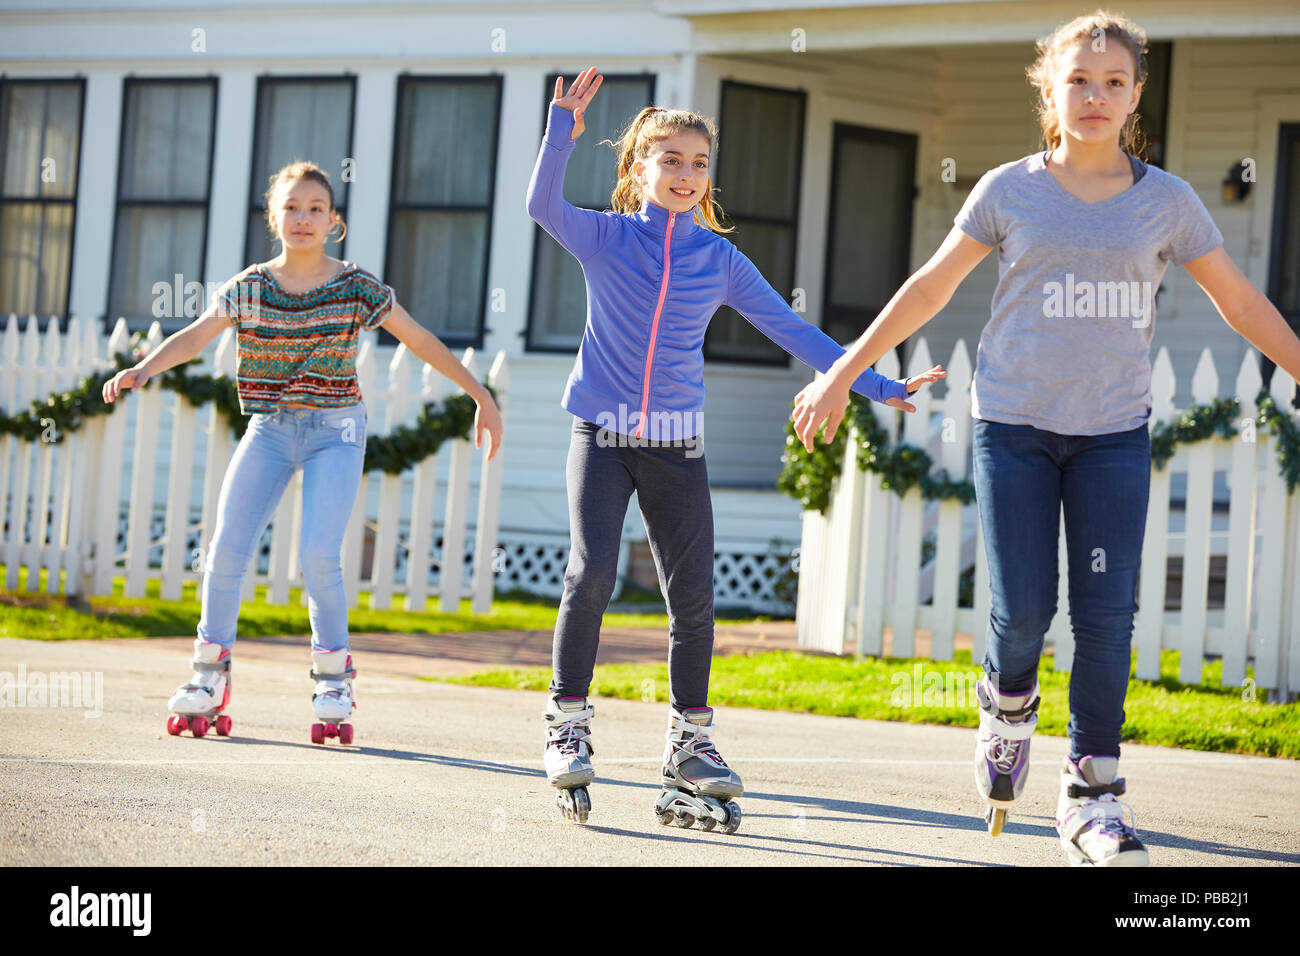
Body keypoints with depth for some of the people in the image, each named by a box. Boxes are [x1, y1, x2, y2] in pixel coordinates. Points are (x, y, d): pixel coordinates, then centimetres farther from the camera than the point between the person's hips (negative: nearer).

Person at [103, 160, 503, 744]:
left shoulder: (357, 288, -3)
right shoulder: (249, 288, 2)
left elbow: (422, 342, 2)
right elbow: (193, 336, -7)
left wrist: (481, 397, 3)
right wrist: (142, 370, -26)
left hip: (334, 433, -2)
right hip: (268, 431, 2)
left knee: (318, 555, -18)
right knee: (227, 548, -11)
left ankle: (333, 679, 2)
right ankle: (209, 678, 6)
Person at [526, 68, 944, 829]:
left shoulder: (721, 260, 5)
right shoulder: (606, 238, -1)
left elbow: (793, 331, 6)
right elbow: (544, 205, -19)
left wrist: (877, 386, 1)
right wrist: (563, 131, -34)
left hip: (678, 444, 3)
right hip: (603, 433, -2)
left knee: (694, 595, 0)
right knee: (591, 574, -16)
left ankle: (690, 748, 13)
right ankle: (569, 725, 0)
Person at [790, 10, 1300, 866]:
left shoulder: (1167, 202, 3)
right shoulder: (1009, 192, 2)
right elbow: (930, 288, 11)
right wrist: (842, 375, 12)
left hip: (1114, 433, 1)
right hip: (1015, 425, -1)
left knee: (1108, 612, -6)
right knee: (1022, 609, -6)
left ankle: (1093, 795, 4)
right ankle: (1008, 708, 29)